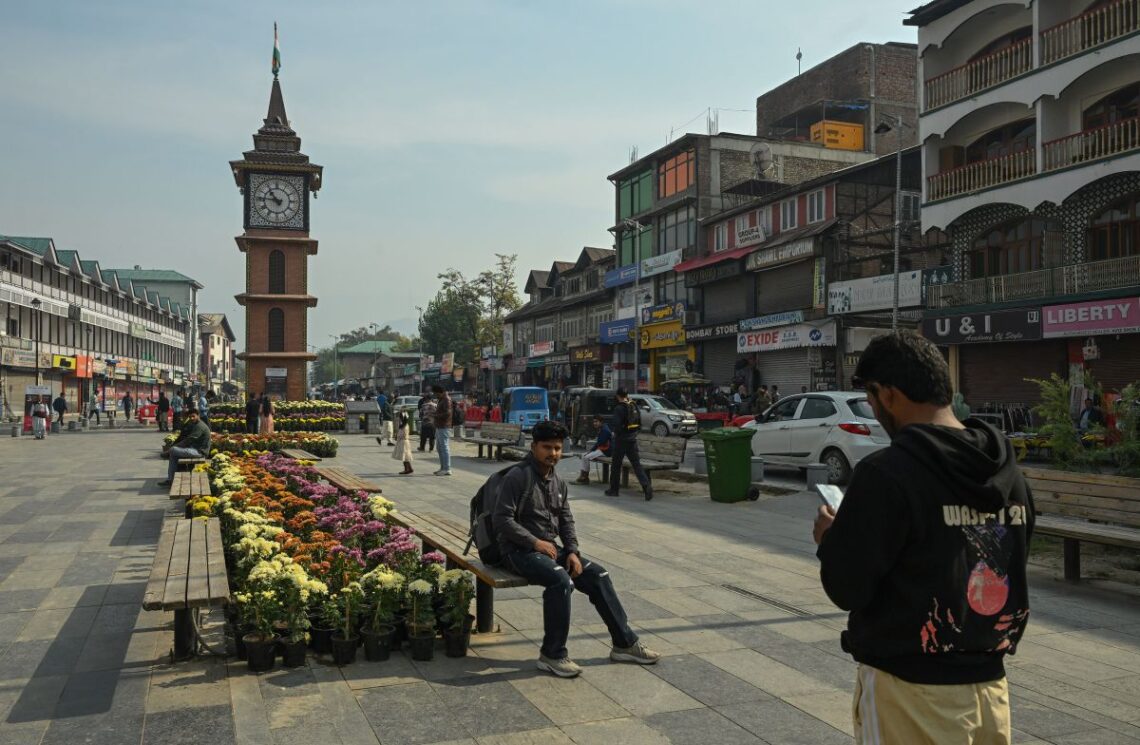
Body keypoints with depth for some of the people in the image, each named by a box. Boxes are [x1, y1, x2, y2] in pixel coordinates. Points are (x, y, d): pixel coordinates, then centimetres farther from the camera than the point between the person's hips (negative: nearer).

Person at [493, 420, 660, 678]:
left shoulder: (558, 483, 12)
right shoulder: (517, 477, -12)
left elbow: (566, 521, 14)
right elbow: (501, 519, -17)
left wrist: (573, 552, -4)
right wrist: (535, 542, -20)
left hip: (550, 547, 8)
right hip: (519, 550, -8)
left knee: (597, 574, -4)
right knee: (561, 580, -32)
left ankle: (624, 643, 6)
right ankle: (551, 655, -19)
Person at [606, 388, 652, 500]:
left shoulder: (619, 408, -13)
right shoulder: (634, 407, 8)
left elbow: (617, 425, -18)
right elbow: (639, 424, 13)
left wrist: (615, 433, 1)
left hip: (621, 440, -5)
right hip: (632, 440, 5)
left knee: (616, 465, 8)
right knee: (636, 464, 2)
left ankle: (613, 489, 18)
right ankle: (646, 485, -16)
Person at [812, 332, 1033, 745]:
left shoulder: (886, 473, -20)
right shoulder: (1009, 470, 2)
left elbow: (846, 589, -18)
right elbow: (1009, 567, 13)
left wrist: (829, 538, 3)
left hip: (911, 690, -6)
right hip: (989, 683, 7)